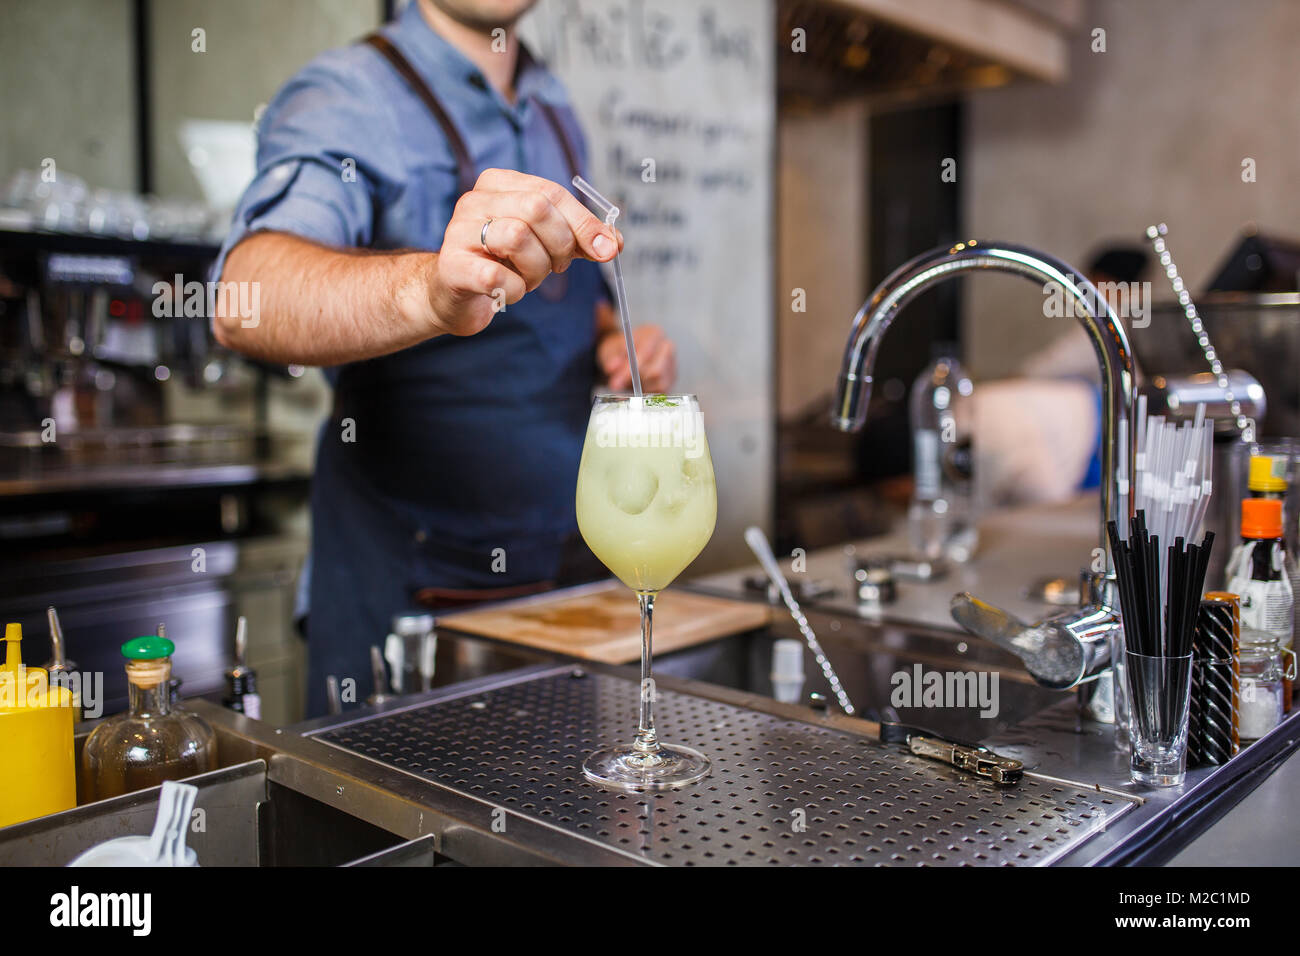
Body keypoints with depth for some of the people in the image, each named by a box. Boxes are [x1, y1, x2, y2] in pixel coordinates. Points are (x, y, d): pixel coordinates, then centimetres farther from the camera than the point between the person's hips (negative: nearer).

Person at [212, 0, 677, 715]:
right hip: (408, 585, -6)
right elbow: (246, 300, -32)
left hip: (564, 568, 7)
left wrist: (613, 340, 0)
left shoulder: (554, 107, 10)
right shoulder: (344, 95, -12)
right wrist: (430, 290, -51)